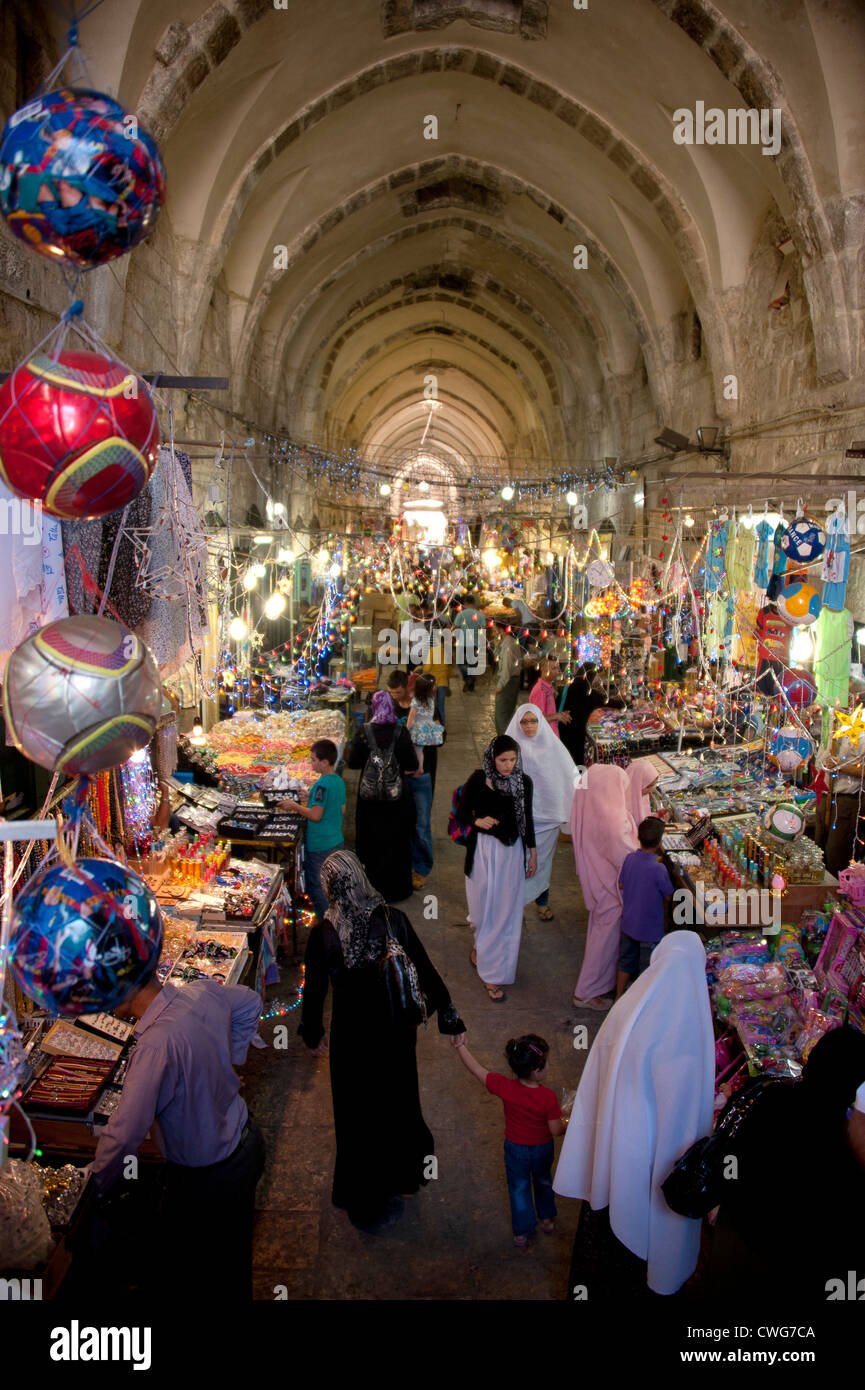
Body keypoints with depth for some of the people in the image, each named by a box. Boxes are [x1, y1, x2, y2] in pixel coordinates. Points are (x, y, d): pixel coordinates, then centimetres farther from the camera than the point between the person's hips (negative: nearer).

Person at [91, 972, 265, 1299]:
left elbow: (125, 1134, -33)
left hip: (209, 1179, -8)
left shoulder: (158, 1043, -36)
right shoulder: (204, 991, -13)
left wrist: (94, 1185, -14)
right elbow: (250, 1002, 10)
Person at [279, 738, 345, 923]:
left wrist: (295, 806, -11)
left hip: (320, 846, -9)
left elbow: (315, 816, -23)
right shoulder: (339, 781, 5)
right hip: (337, 842, 9)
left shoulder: (321, 785, -21)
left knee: (316, 887, 4)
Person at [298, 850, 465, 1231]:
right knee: (397, 1102, 26)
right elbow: (426, 971, -7)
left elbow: (315, 990, -9)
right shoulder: (393, 919, -15)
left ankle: (365, 1204, 35)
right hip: (397, 1029, 2)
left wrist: (313, 1035, 10)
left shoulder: (323, 935, -20)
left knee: (358, 1115, 18)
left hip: (352, 1035, -2)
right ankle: (397, 1180, 48)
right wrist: (448, 1016, 6)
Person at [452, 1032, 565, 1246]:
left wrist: (459, 1045, -8)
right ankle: (547, 1219, 48)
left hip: (515, 1150, 1)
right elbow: (556, 1130, -24)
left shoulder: (504, 1087, -28)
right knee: (543, 1182, 29)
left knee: (519, 1188, 22)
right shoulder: (548, 1097, -32)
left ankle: (522, 1232, 36)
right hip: (543, 1149, -1)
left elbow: (477, 1070, -19)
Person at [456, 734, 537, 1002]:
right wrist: (477, 821, -21)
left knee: (505, 910, 5)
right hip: (483, 849, -2)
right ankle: (483, 947, 35)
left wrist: (533, 853, 12)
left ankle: (493, 972, 20)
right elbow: (462, 812, 0)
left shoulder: (523, 782, -2)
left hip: (511, 851, 2)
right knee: (484, 906, 7)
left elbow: (527, 819, 8)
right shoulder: (478, 780, -9)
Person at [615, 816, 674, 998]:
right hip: (650, 928, -6)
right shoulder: (658, 868, -27)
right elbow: (668, 896, -13)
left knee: (625, 962, 22)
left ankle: (619, 997, 36)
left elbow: (621, 885, 3)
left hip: (628, 923, 6)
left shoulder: (630, 859, -10)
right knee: (647, 969, 12)